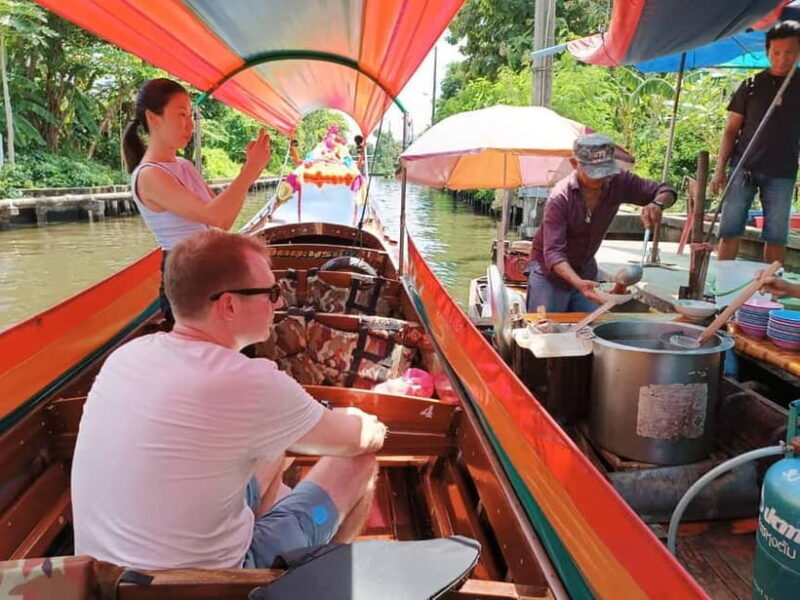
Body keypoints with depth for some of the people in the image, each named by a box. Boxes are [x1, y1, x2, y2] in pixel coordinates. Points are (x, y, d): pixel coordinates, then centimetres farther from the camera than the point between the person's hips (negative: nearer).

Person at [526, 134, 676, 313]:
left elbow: (665, 191, -3)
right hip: (550, 272, -5)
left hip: (586, 270, 5)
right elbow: (553, 252, -31)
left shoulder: (619, 182, -12)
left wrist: (657, 204, -29)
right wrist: (579, 283, -48)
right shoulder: (560, 197, -26)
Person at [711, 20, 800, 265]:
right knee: (730, 231, -2)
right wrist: (720, 168, -2)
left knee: (777, 237, 3)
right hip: (744, 168, -1)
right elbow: (731, 130, 6)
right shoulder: (752, 85, 6)